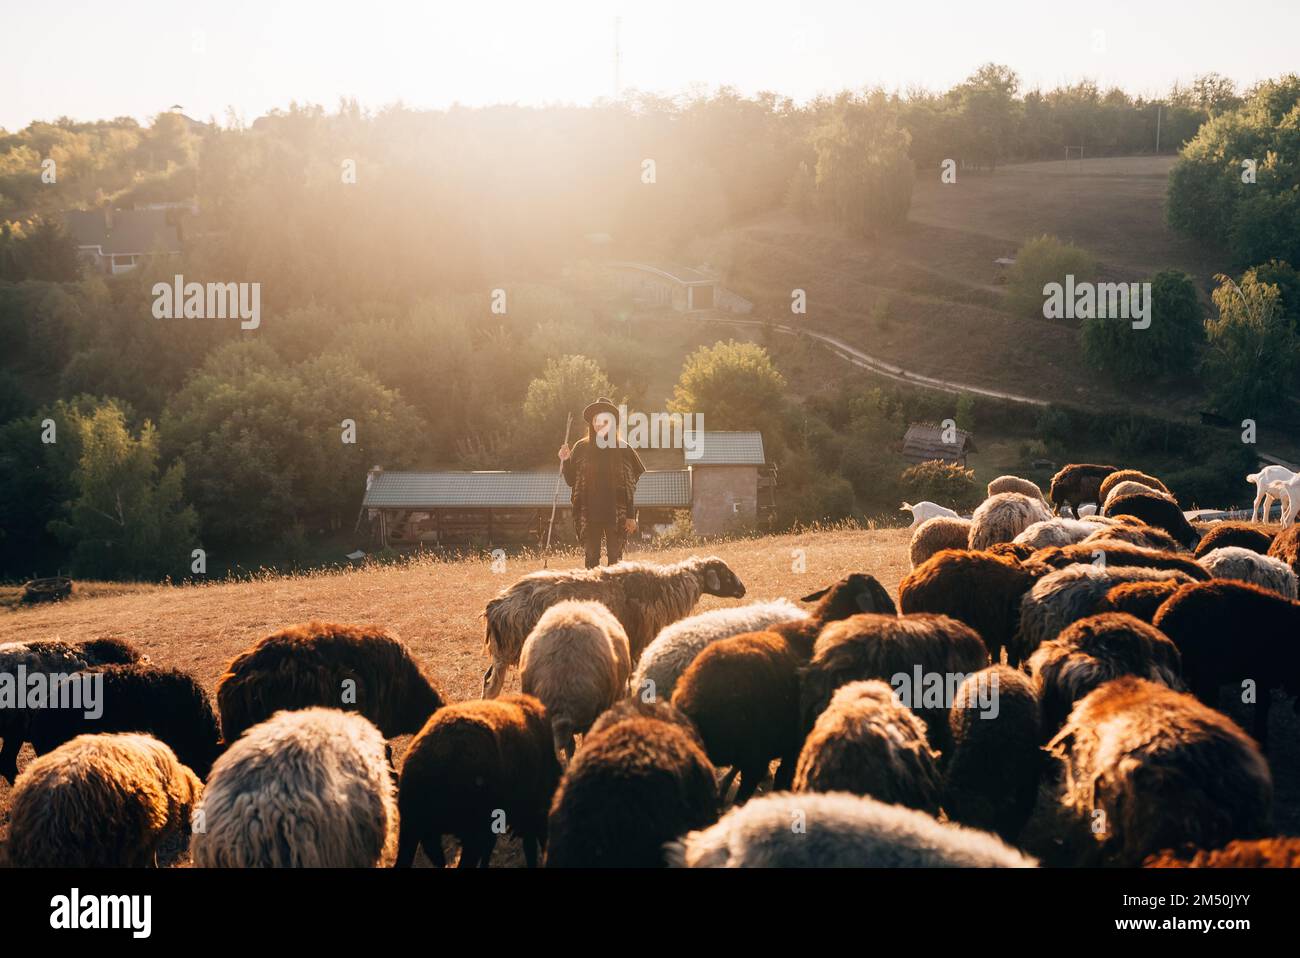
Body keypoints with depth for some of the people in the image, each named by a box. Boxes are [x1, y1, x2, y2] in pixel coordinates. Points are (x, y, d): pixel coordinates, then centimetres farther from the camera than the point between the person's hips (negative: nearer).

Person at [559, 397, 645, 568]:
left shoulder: (623, 449, 1)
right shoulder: (581, 448, 4)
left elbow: (631, 485, 2)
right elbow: (571, 481, 6)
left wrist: (631, 516, -3)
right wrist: (565, 461, -11)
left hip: (616, 514, -1)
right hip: (589, 514, 1)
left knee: (615, 558, -1)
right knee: (591, 559, 2)